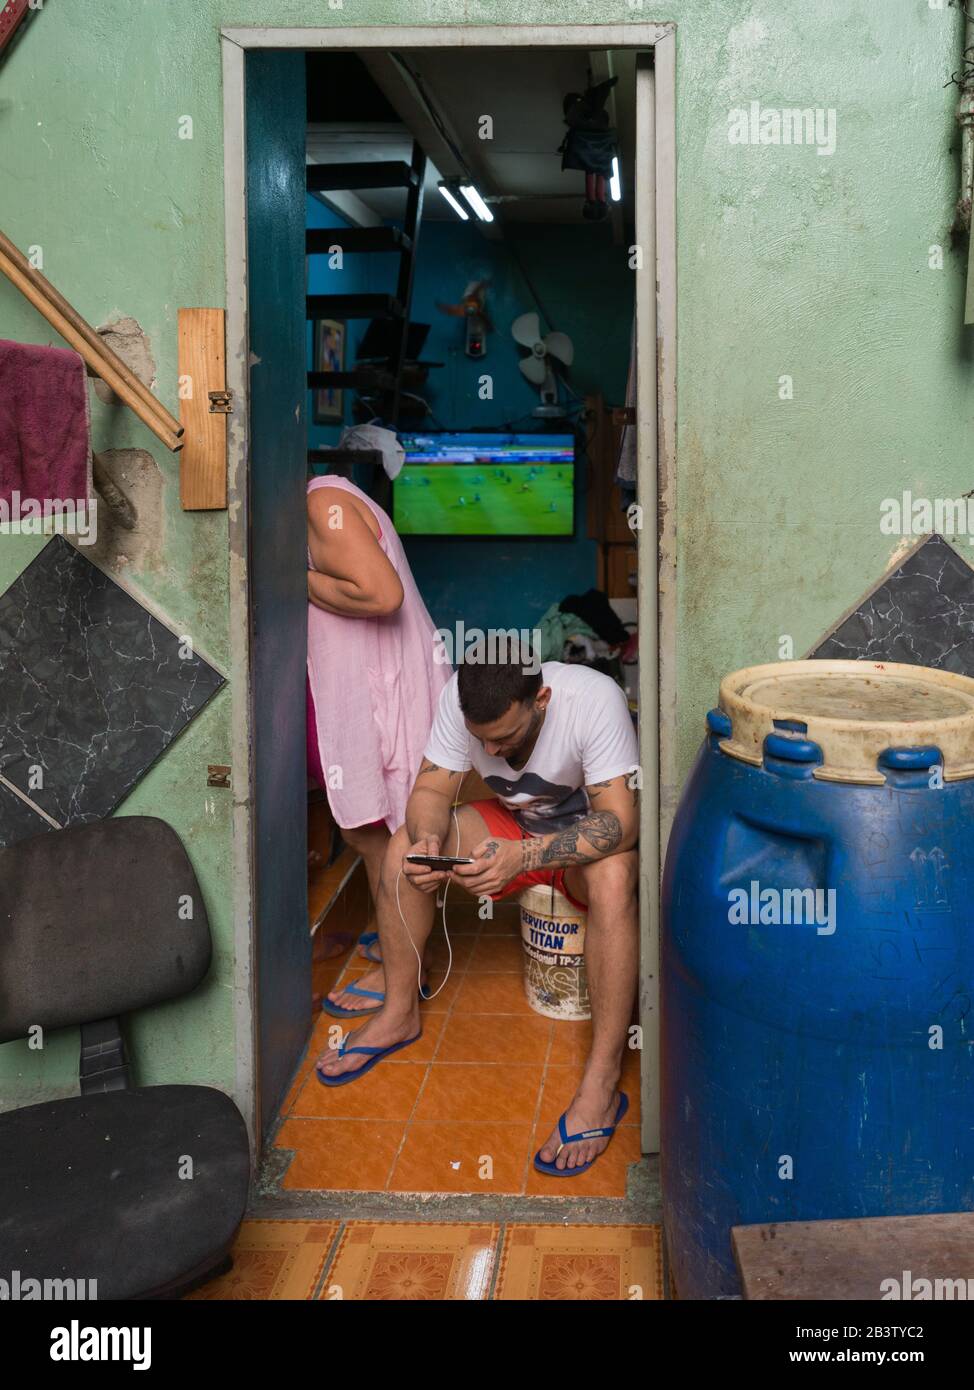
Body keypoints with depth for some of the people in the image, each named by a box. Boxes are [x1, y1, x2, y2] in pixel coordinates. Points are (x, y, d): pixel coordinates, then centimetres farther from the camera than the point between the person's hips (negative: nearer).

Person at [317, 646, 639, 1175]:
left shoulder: (594, 698, -33)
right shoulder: (460, 699, -20)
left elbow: (621, 822, -35)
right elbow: (431, 791, -12)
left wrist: (523, 856, -48)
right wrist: (427, 839, -35)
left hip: (590, 837, -4)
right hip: (515, 825, 5)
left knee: (613, 877, -38)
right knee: (404, 845, -16)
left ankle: (601, 1084, -30)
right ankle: (399, 1013, 2)